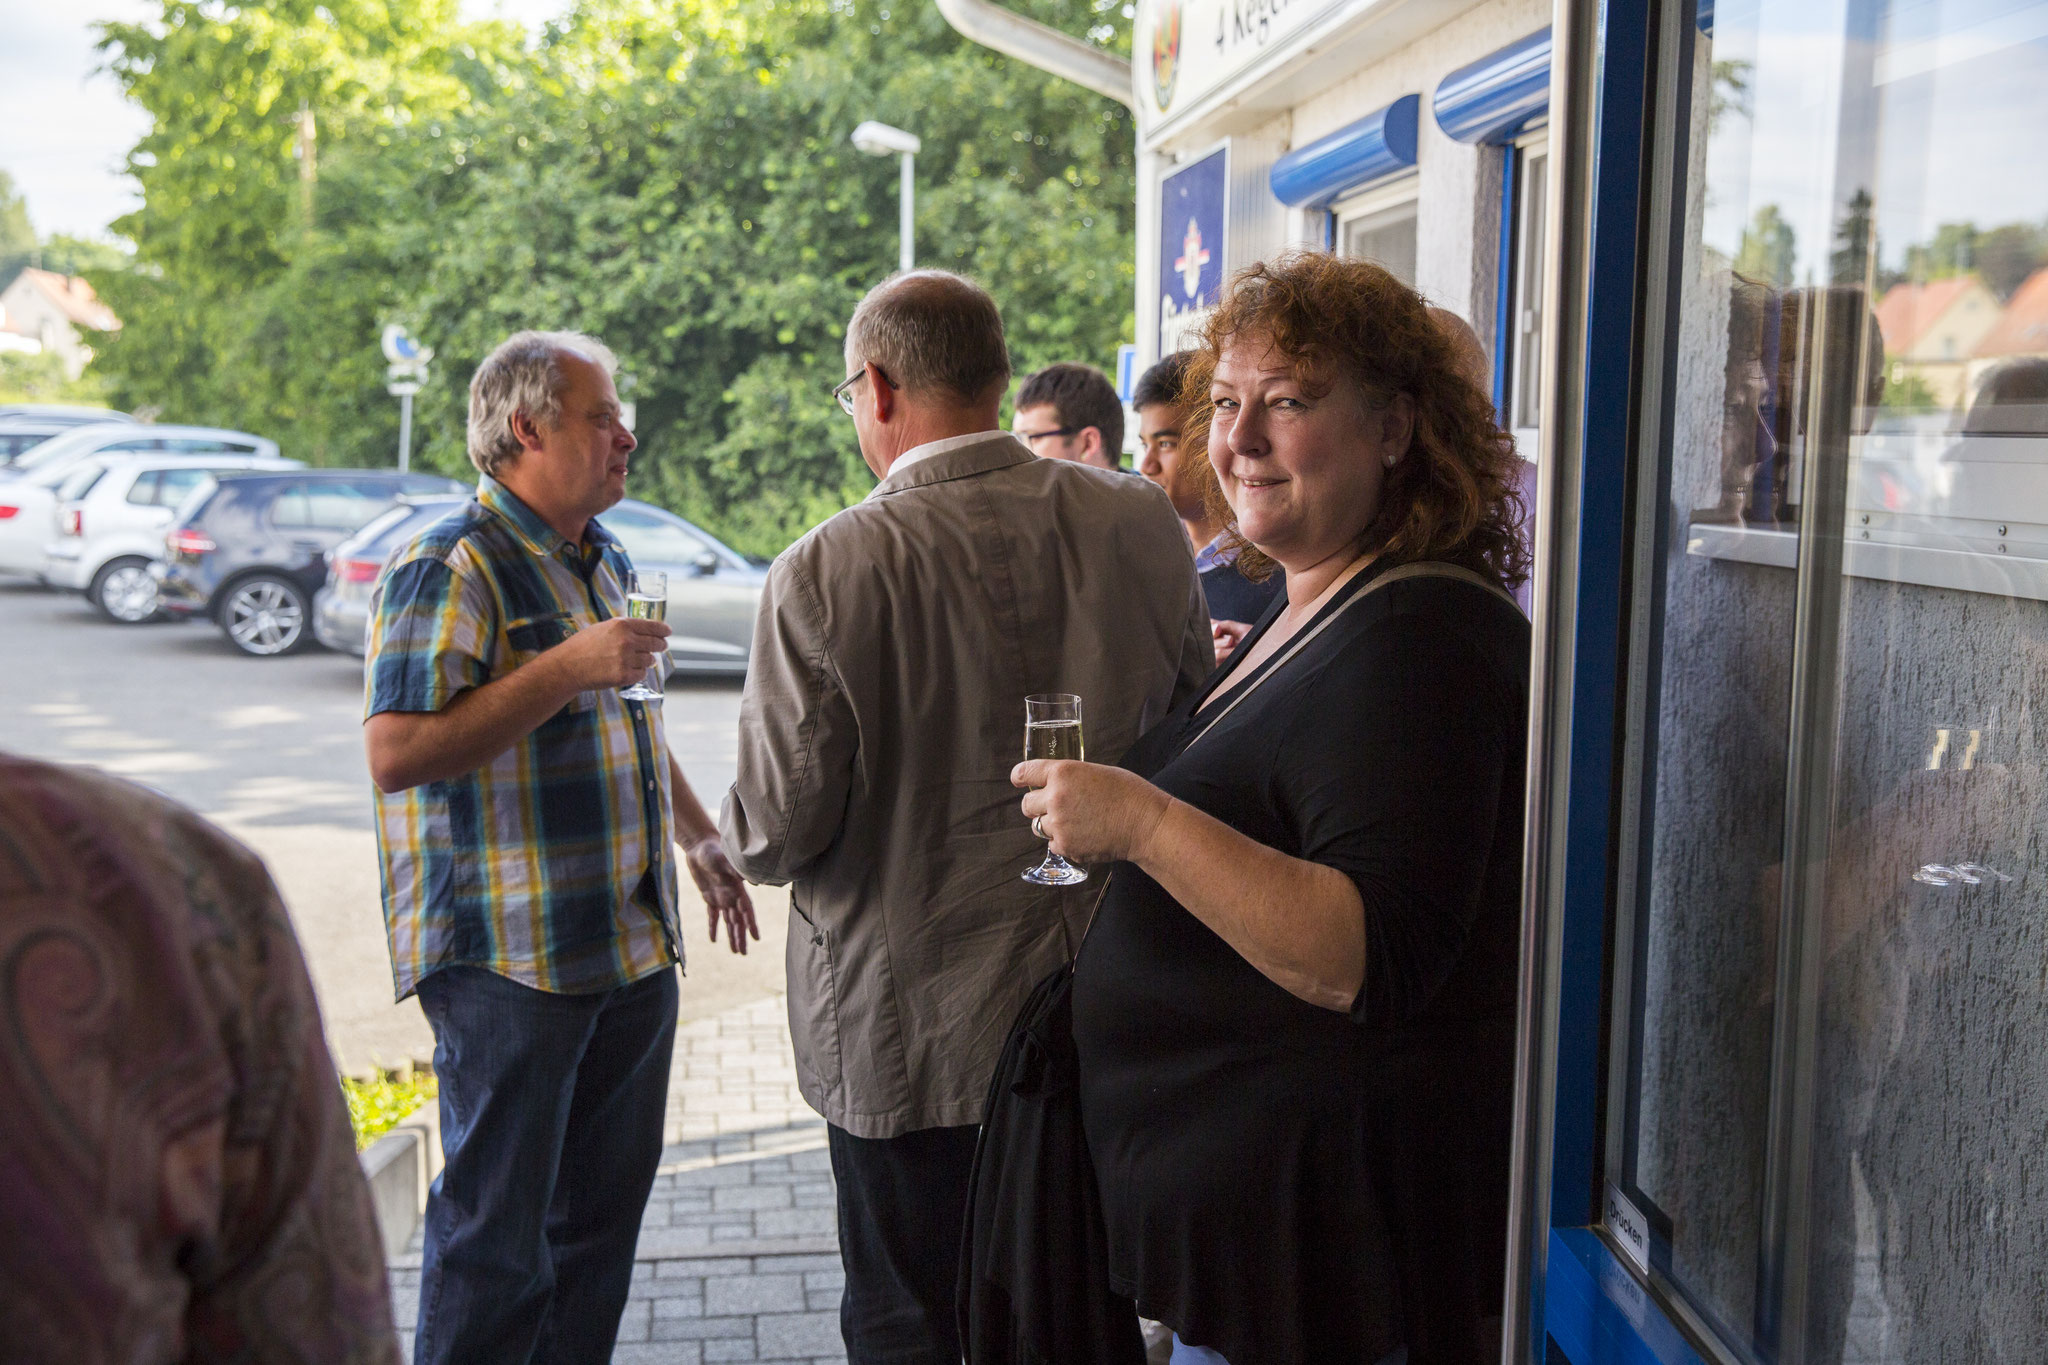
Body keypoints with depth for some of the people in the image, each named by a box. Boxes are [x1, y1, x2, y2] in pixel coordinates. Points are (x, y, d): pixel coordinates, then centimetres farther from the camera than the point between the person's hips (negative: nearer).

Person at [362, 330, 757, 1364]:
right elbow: (397, 753, -23)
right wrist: (567, 668, -24)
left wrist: (701, 837, 26)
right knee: (497, 1229, 1)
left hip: (632, 946, 9)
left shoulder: (603, 561, 16)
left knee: (603, 1207, 16)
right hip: (510, 958, -8)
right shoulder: (450, 568, -13)